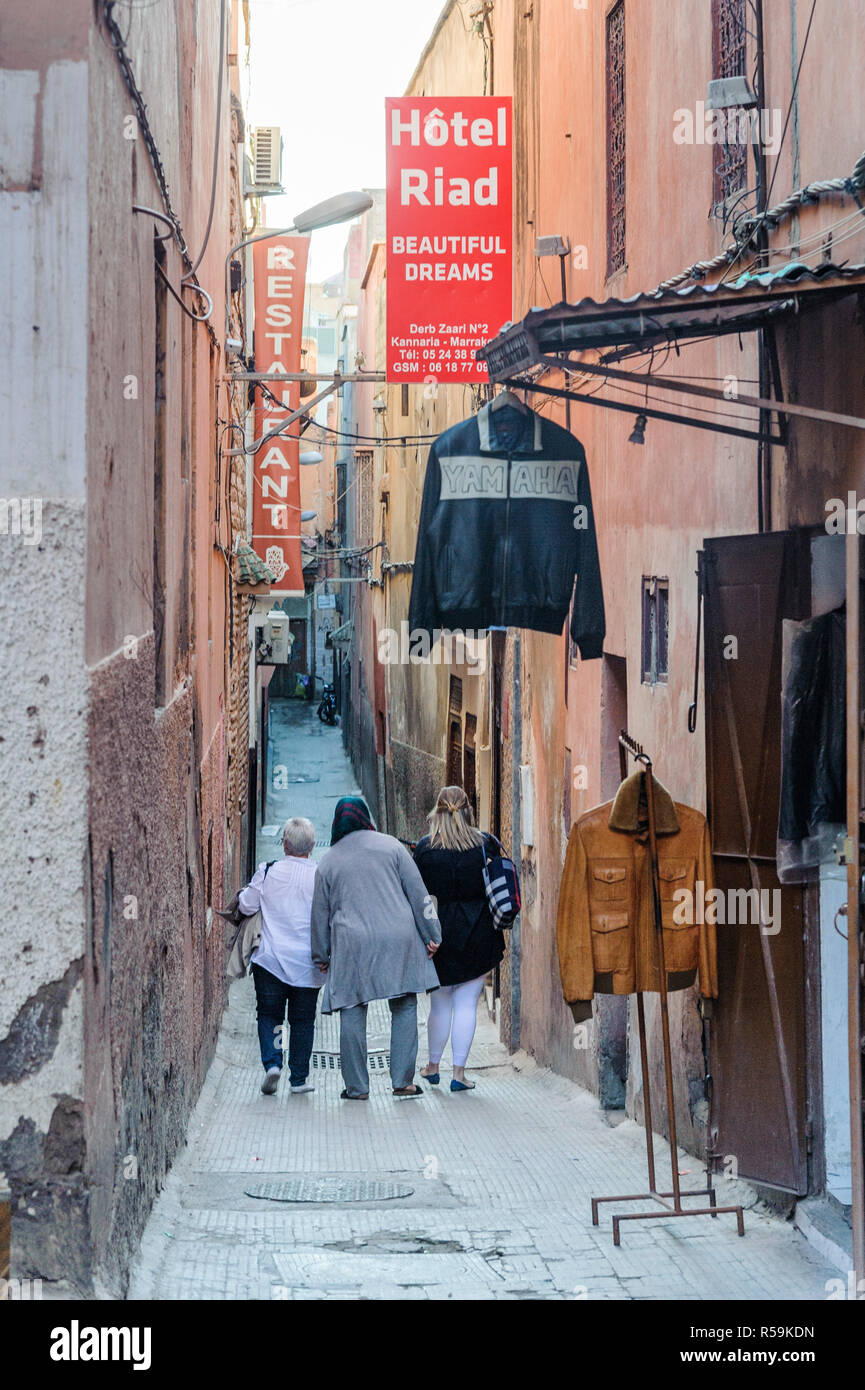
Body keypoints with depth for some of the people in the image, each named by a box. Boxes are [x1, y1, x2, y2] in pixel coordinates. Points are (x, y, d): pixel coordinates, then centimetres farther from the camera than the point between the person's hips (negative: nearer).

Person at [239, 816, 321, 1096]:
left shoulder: (268, 872, -6)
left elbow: (247, 905, 1)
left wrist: (246, 892, 21)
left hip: (271, 958, 0)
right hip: (307, 963, 0)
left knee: (269, 1014, 9)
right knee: (302, 1020, 10)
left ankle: (272, 1063, -12)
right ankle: (298, 1079, 11)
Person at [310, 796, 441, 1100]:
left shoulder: (328, 862, 7)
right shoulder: (390, 846, 6)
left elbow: (320, 913, 12)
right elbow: (417, 892, 3)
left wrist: (321, 957, 22)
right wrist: (431, 935, 7)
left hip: (352, 945, 0)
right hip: (398, 938, 0)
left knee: (352, 1013, 4)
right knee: (404, 1007, 7)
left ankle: (357, 1086, 4)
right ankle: (402, 1081, 4)